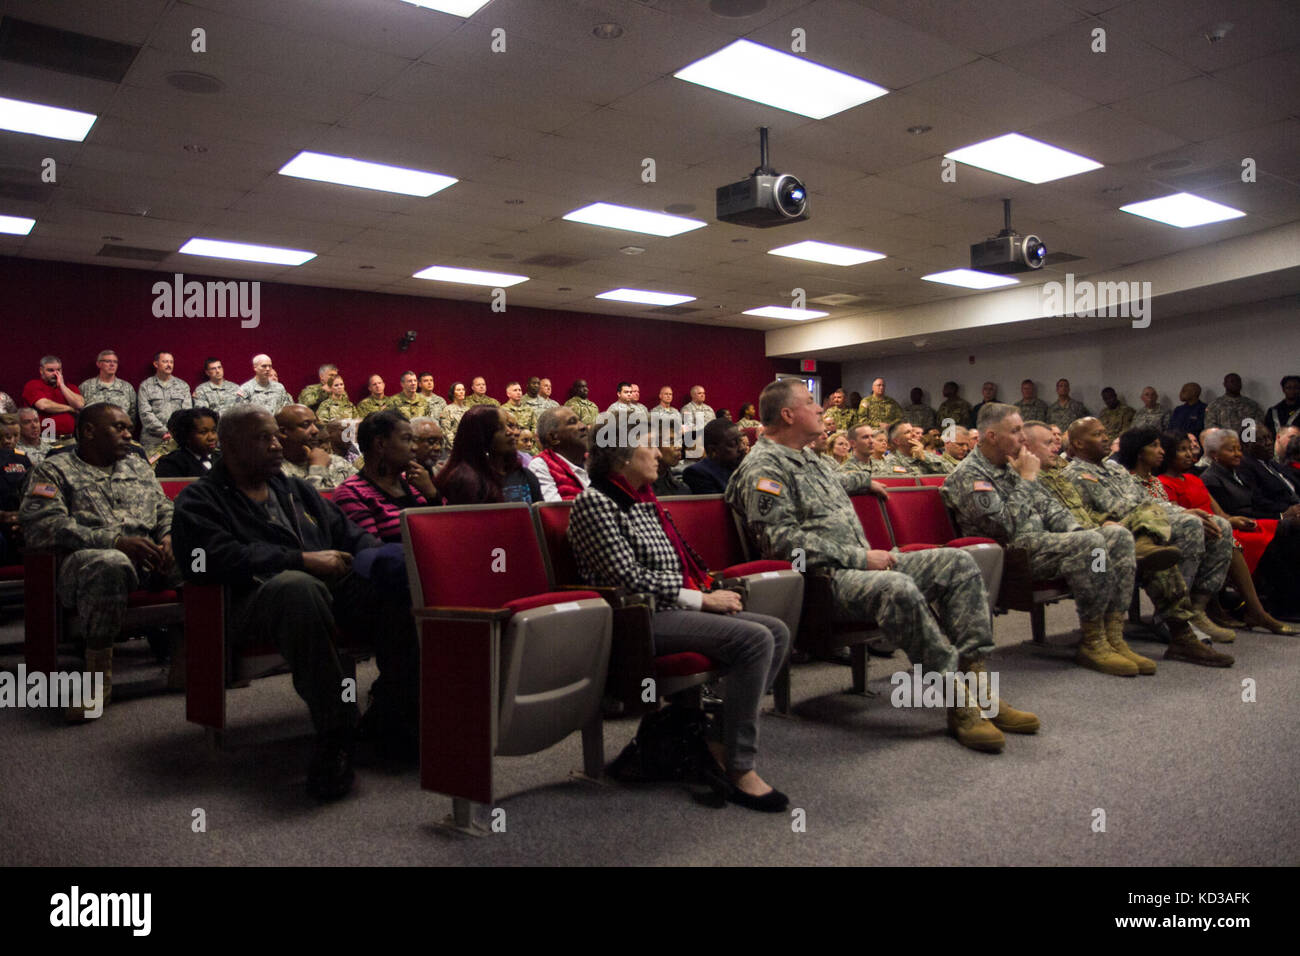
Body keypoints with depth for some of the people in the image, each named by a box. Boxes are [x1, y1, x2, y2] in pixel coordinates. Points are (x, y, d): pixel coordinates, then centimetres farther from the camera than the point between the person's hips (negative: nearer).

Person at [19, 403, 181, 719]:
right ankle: (98, 668, -25)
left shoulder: (138, 466, 28)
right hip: (87, 560, -5)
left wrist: (169, 538, -4)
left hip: (147, 559, 5)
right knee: (110, 564, -41)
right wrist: (116, 542, -18)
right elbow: (40, 526, -6)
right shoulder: (55, 470, 10)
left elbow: (165, 510, 22)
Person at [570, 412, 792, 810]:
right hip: (641, 617, -9)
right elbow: (630, 579, -17)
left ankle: (721, 736, 0)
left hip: (673, 608, 9)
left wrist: (709, 592, 3)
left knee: (777, 631, -2)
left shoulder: (644, 500, 18)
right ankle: (740, 772, -18)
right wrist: (700, 599, -14)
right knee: (754, 639, -24)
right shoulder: (594, 503, -10)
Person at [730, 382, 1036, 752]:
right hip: (825, 577, -10)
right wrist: (858, 558, -19)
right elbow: (784, 540, -19)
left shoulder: (810, 459, 23)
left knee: (959, 562, -3)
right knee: (899, 588, -38)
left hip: (860, 564, 10)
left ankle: (976, 677, -11)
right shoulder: (763, 468, -8)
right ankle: (960, 703, -27)